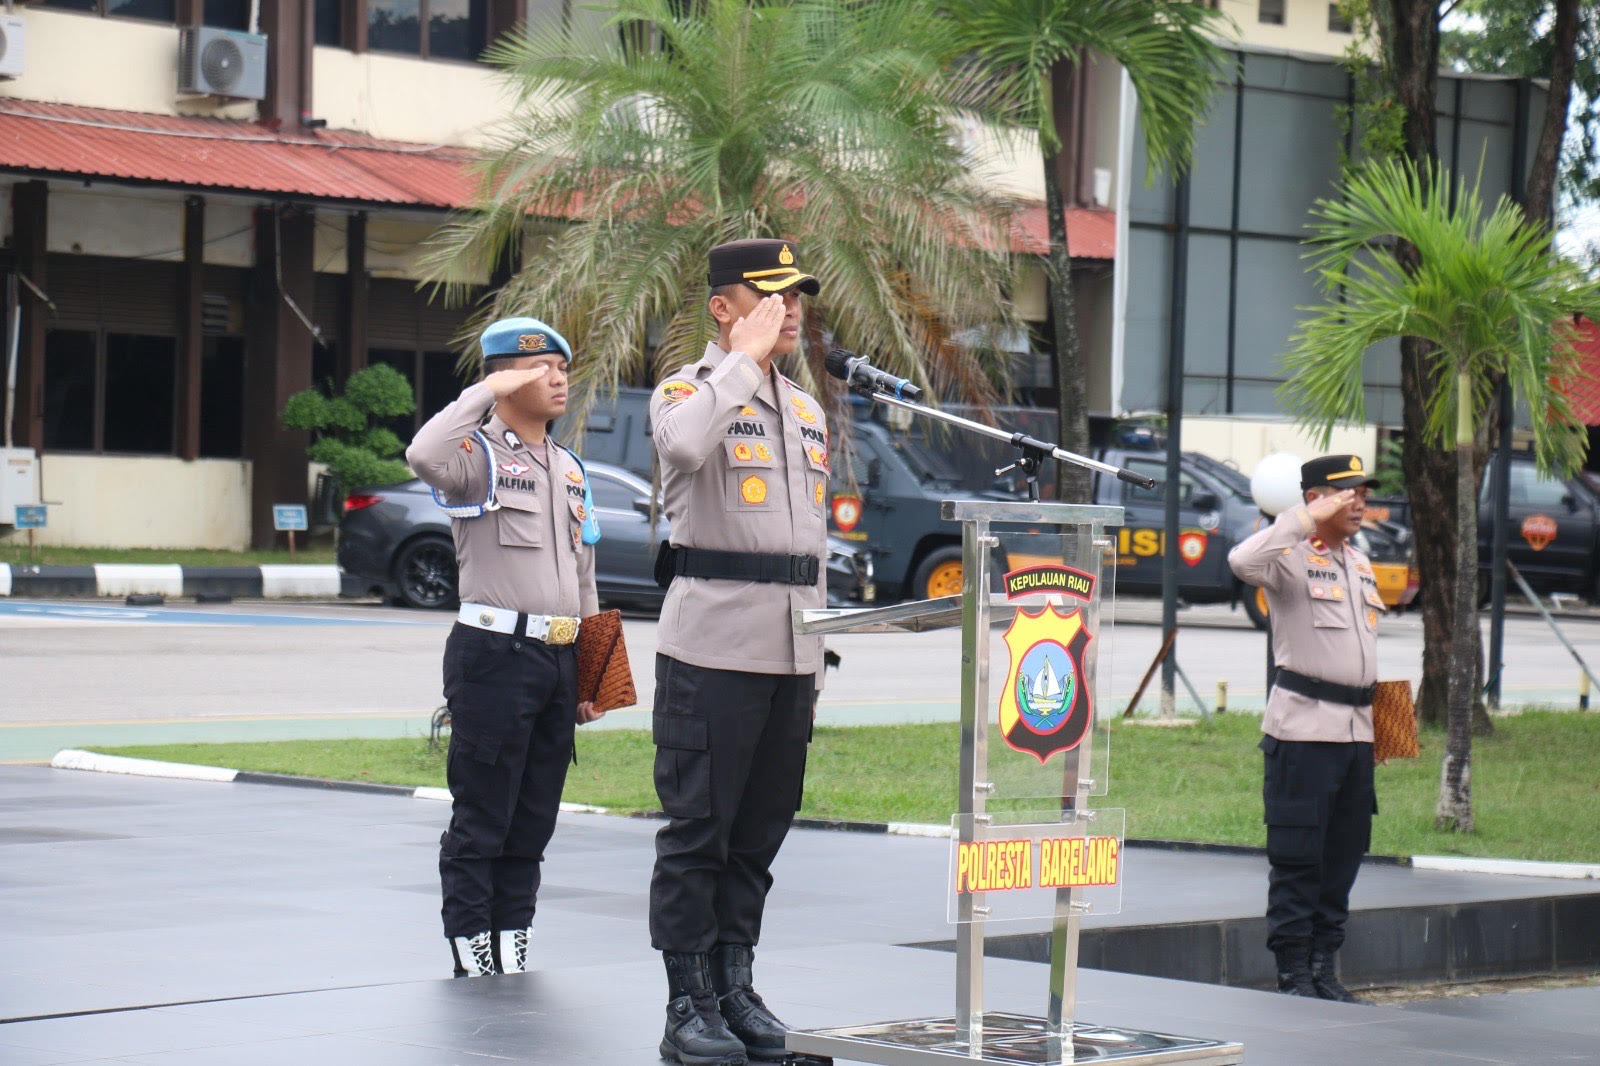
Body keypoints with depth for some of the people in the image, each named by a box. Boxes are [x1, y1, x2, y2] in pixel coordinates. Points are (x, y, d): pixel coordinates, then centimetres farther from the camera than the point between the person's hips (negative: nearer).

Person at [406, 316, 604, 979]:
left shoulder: (569, 469, 19)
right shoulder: (481, 455, -4)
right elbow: (425, 456, -29)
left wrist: (589, 675, 18)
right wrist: (486, 393, -18)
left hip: (559, 657, 7)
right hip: (496, 652, -7)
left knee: (533, 825, 10)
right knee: (481, 823, -4)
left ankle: (513, 955, 16)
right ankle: (472, 964, -1)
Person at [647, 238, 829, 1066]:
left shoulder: (806, 410, 18)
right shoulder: (689, 391, -4)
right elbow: (686, 446, -30)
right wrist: (746, 356, -19)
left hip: (791, 653, 7)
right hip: (712, 646, -7)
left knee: (761, 829, 10)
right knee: (698, 830, -3)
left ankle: (735, 987, 19)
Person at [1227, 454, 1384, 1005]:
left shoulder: (1359, 563, 19)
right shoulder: (1293, 556, -7)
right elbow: (1243, 561, -30)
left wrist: (1377, 708, 21)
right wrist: (1307, 520, -25)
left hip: (1355, 730, 8)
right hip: (1303, 727, -8)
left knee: (1343, 856, 9)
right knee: (1297, 857, -6)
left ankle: (1324, 971, 16)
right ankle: (1293, 975, -2)